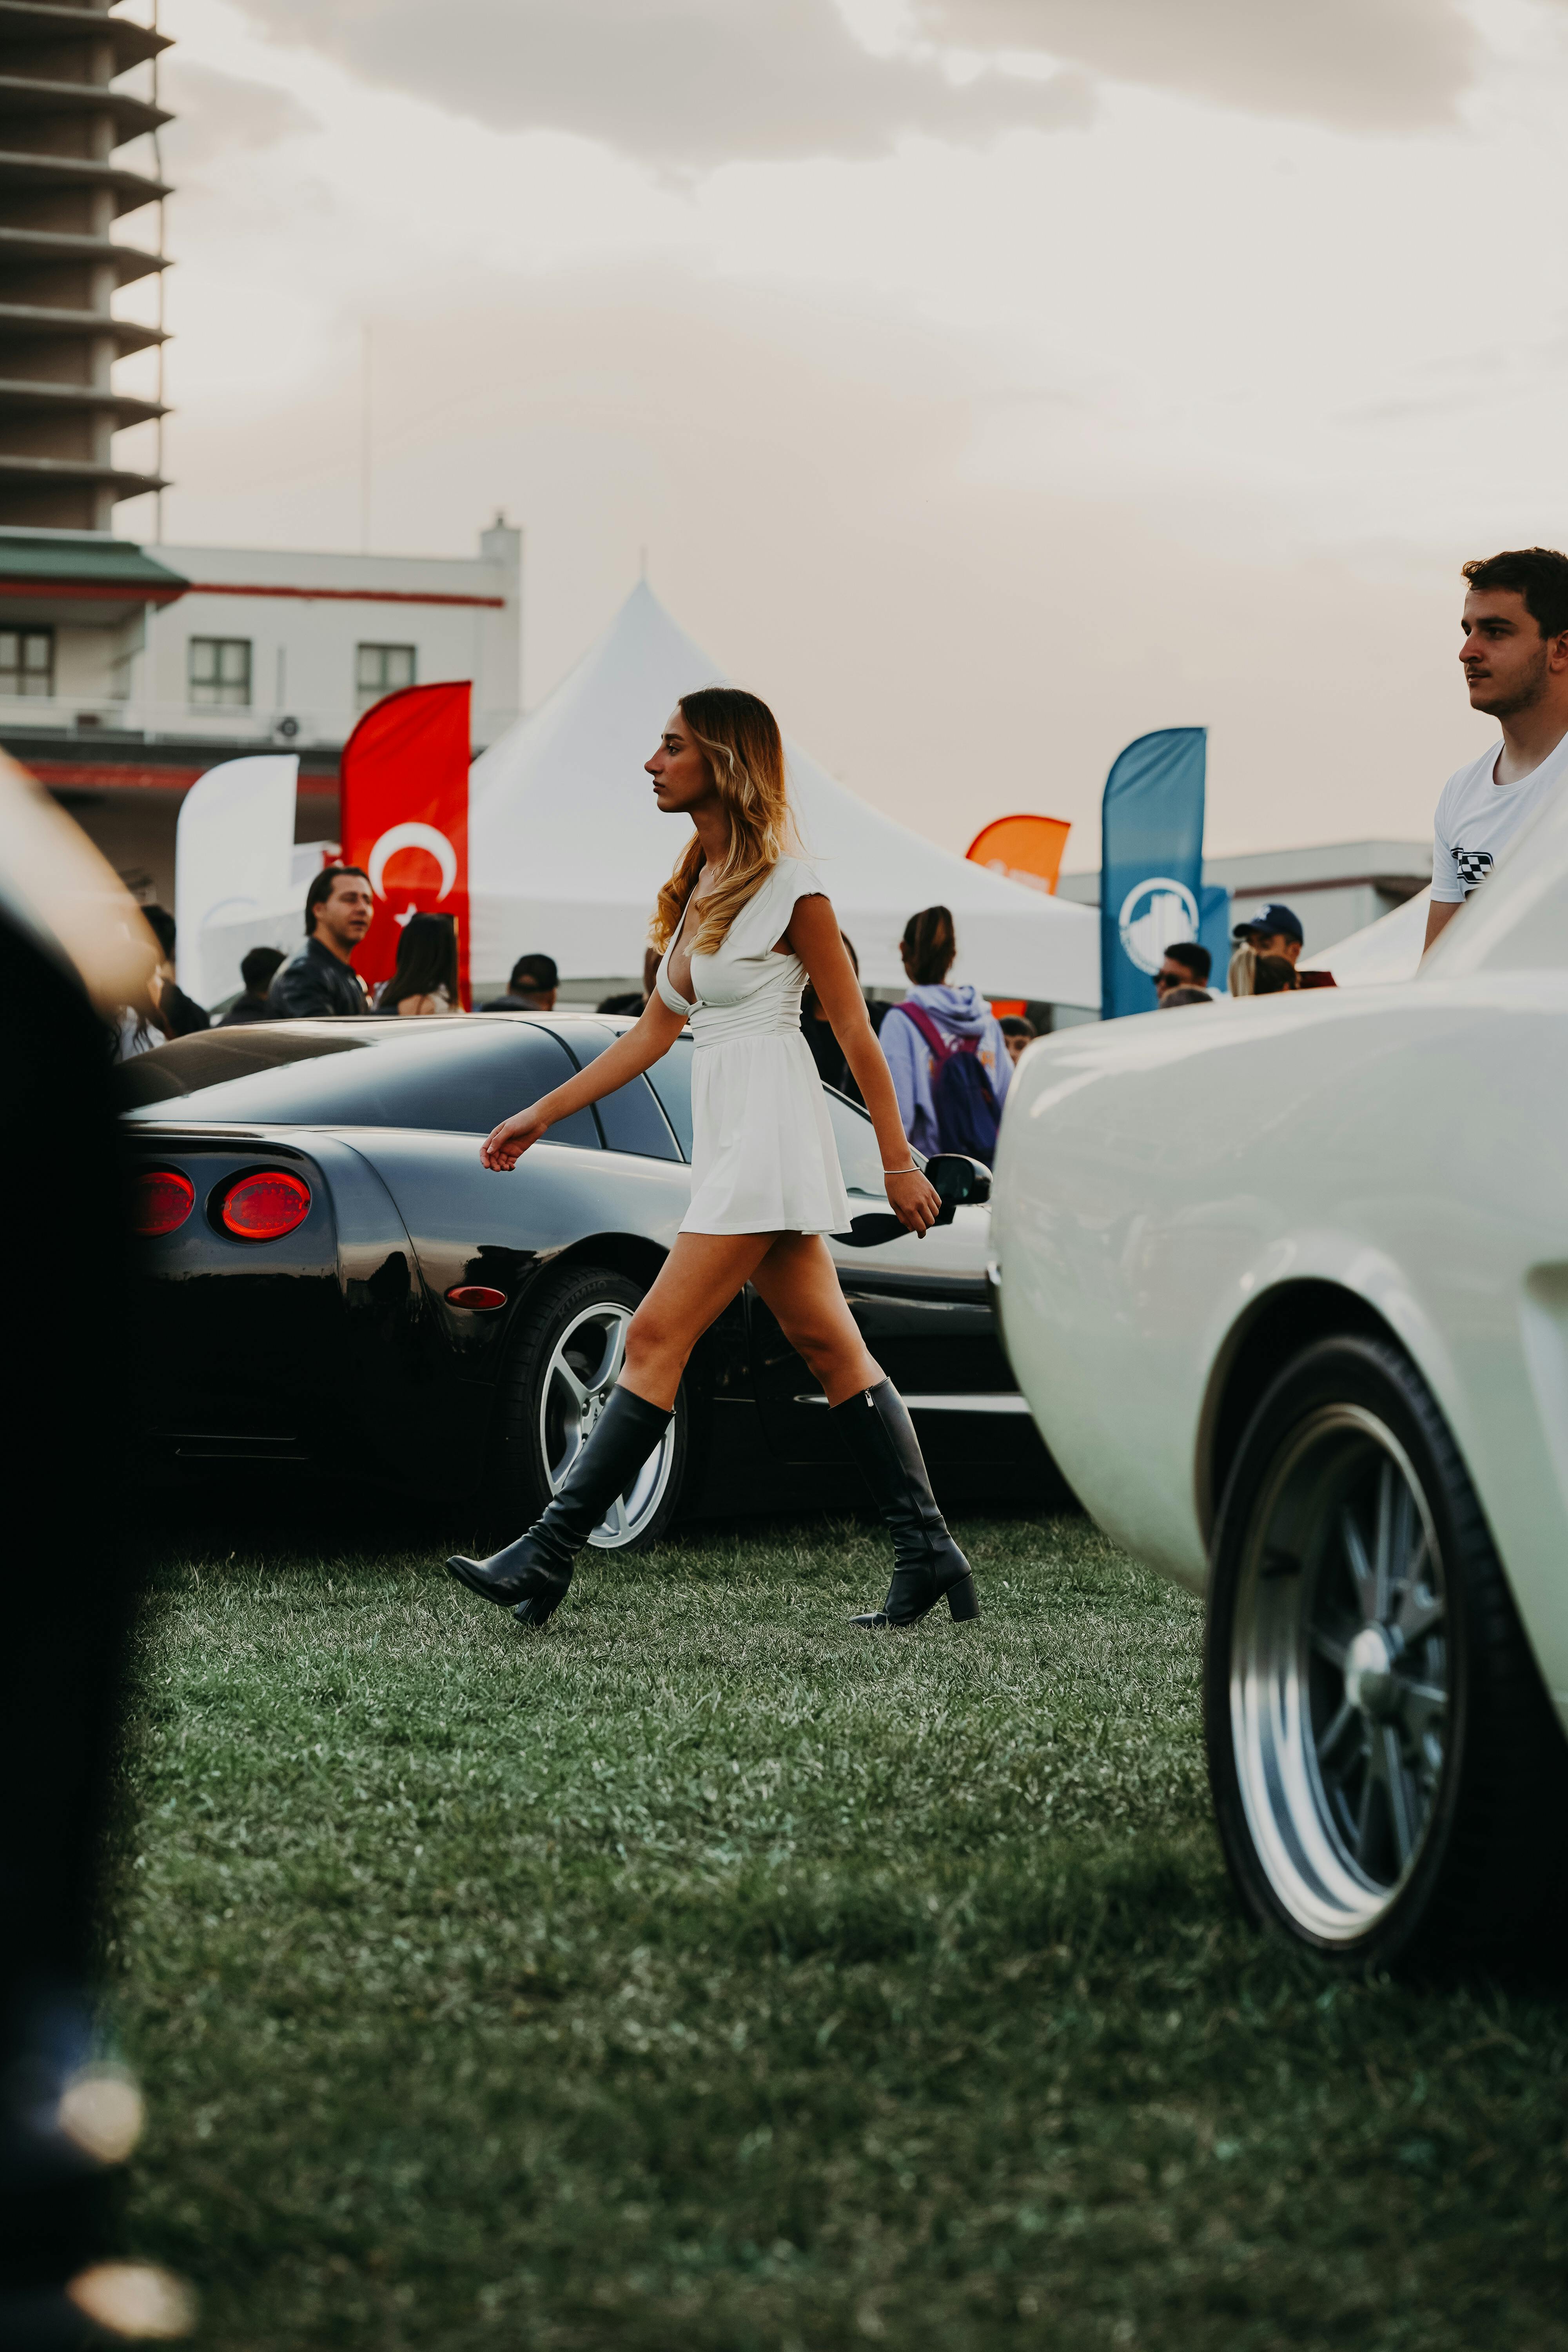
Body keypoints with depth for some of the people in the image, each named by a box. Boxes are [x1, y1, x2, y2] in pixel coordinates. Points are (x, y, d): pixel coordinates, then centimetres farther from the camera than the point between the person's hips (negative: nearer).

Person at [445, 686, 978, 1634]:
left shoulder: (790, 888, -9)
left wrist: (899, 1165, -6)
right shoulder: (701, 887, 15)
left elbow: (857, 1033, -7)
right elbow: (656, 1032, 18)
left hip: (770, 1130, -9)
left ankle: (550, 1555, -12)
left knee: (660, 1336, -11)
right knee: (832, 1348, 8)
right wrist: (540, 1115, 15)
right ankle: (930, 1557, 10)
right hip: (727, 1132, 9)